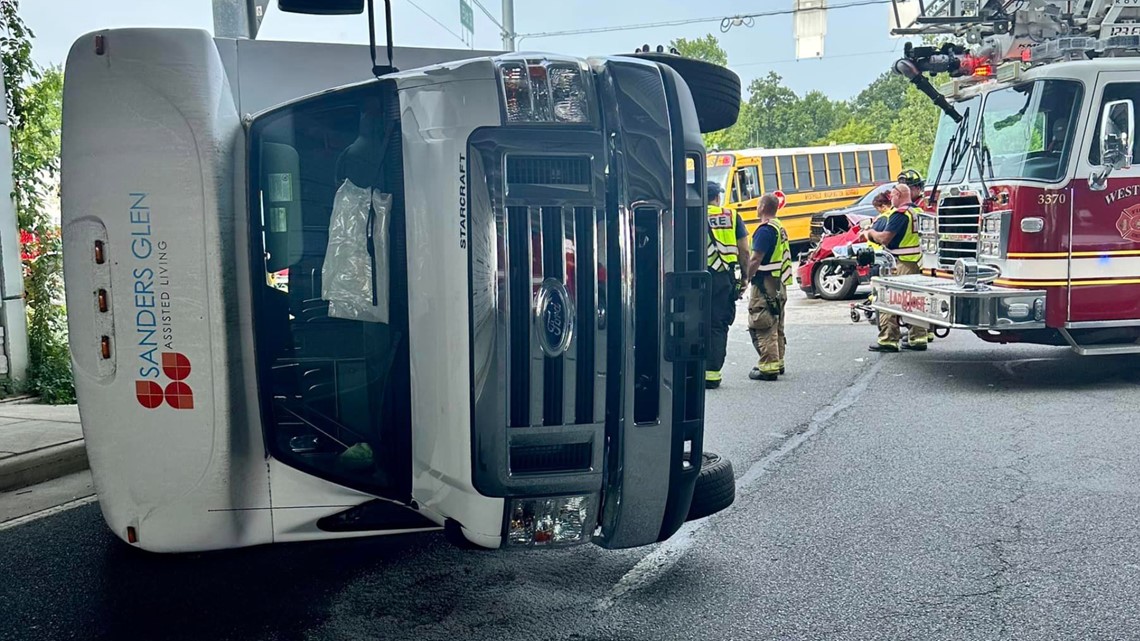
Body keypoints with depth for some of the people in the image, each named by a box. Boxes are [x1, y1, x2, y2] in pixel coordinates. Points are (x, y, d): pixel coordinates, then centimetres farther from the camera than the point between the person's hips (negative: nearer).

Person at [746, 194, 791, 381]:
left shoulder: (765, 230, -16)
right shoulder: (780, 229, 15)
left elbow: (756, 260, -22)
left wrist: (745, 280, -19)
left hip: (764, 284, -10)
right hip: (779, 284, 10)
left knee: (760, 327, -7)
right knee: (776, 326, 18)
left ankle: (768, 368, -7)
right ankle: (778, 363, 26)